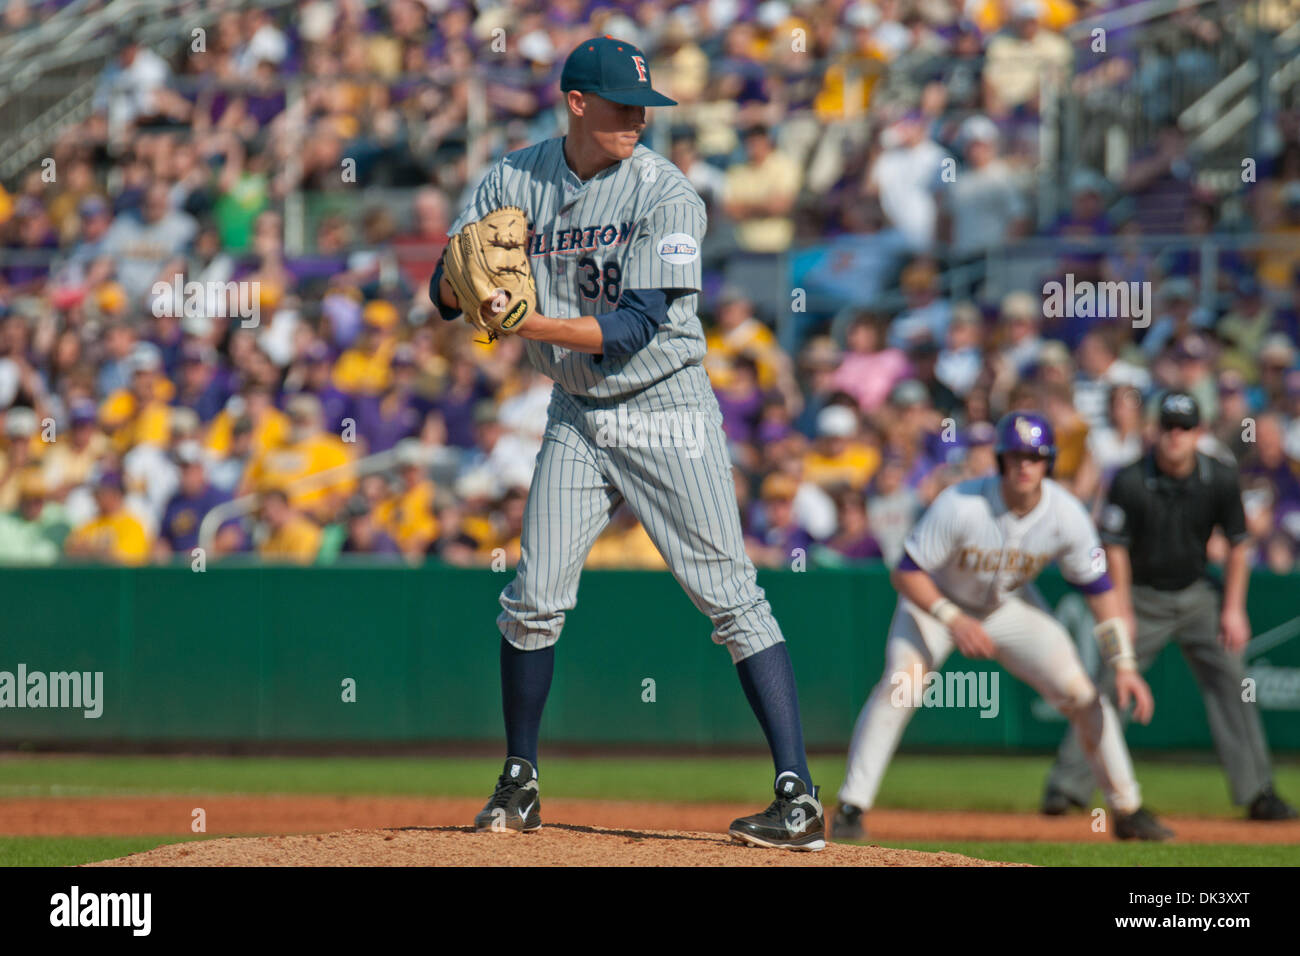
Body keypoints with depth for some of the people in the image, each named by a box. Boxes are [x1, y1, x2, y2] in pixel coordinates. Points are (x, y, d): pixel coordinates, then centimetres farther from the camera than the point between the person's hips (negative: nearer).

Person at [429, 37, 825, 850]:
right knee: (533, 600, 2)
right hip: (578, 416, 4)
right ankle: (520, 785, 19)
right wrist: (465, 280, -25)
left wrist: (530, 324, -32)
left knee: (731, 596, -9)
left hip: (666, 409, -4)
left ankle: (800, 799, -13)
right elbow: (446, 290, -1)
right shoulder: (516, 181, 0)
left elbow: (636, 327, -21)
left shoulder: (667, 194, -13)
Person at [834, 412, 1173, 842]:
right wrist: (953, 620, -35)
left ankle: (1128, 810, 11)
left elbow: (1100, 589, -13)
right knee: (901, 683, -28)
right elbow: (905, 572, -24)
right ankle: (852, 807, -20)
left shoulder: (1066, 516, -22)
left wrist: (1124, 665, -20)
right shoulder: (961, 505, -32)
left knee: (1082, 696, -6)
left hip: (1006, 609, 3)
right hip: (935, 601, -3)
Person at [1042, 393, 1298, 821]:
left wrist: (1233, 608, -4)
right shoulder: (1131, 481, -17)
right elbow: (1115, 548, -9)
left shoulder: (1220, 480, -10)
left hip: (1197, 595, 2)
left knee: (1229, 680, -5)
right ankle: (1066, 784, -1)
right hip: (1143, 598, -2)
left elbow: (1238, 545, 1)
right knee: (1110, 687, -8)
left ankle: (1257, 792, -1)